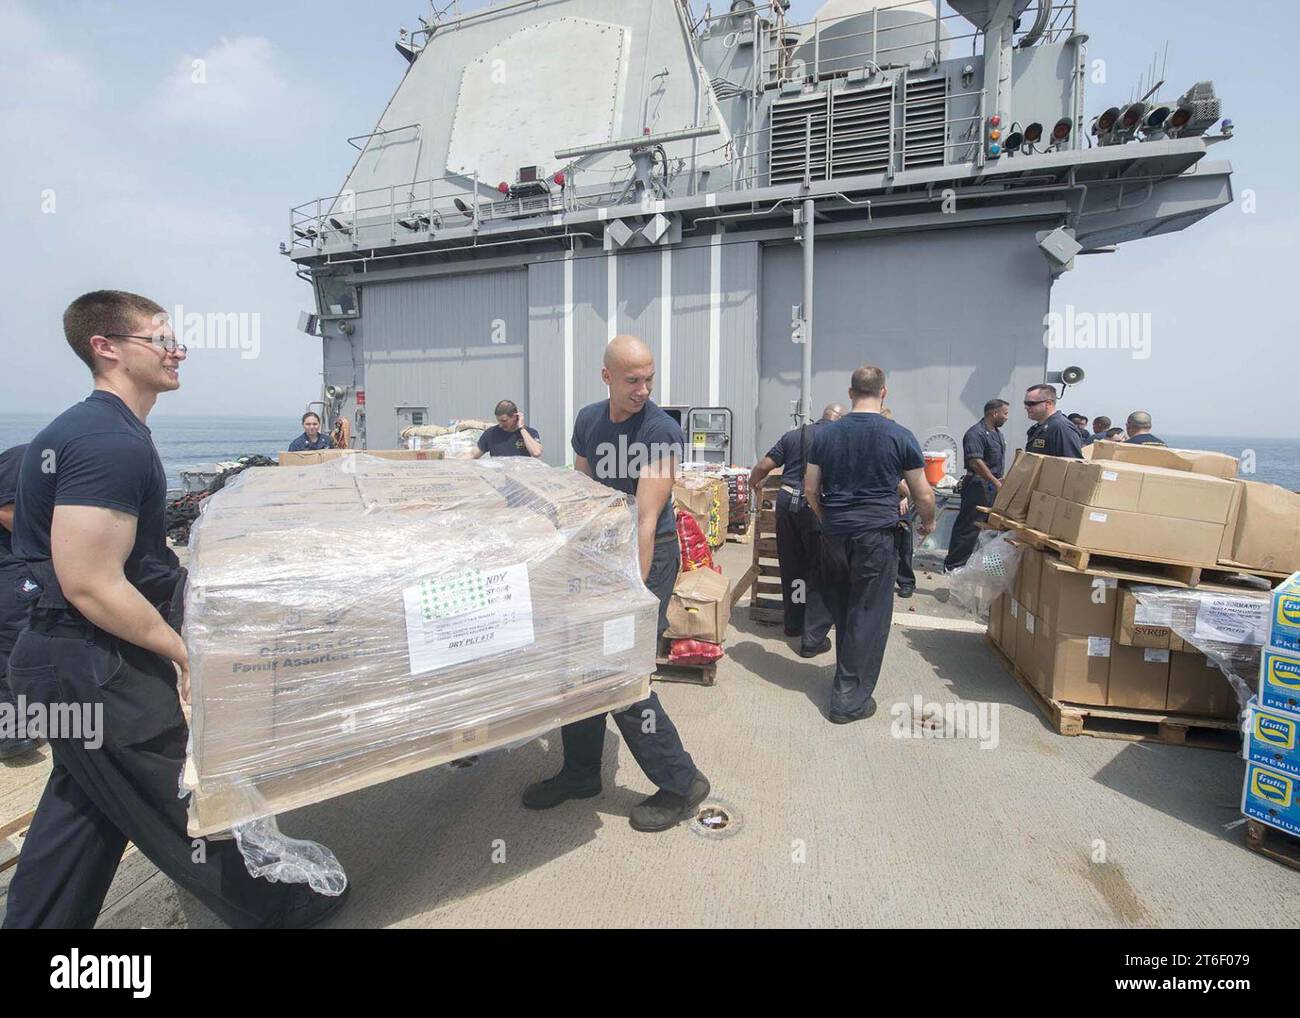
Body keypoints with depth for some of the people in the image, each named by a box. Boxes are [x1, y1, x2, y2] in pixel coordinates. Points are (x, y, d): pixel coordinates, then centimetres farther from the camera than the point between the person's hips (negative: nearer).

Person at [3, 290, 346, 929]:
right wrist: (187, 653, -18)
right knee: (192, 804, 6)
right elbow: (92, 586, -27)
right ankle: (278, 909, 24)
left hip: (69, 660, 10)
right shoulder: (112, 442, -23)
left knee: (84, 808, 22)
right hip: (99, 670, -10)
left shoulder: (88, 426, 11)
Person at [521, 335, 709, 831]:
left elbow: (646, 519, -24)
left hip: (648, 555, -7)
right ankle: (580, 772, 32)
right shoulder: (588, 421, 4)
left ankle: (681, 783, 10)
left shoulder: (662, 431, -18)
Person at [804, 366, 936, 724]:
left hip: (834, 533, 4)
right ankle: (850, 700, 8)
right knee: (868, 615, 3)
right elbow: (923, 495, 0)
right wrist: (928, 522, 20)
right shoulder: (899, 436, -5)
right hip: (876, 535, -4)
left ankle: (847, 678, 35)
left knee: (842, 610, 18)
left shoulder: (826, 434, 3)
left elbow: (810, 489, 7)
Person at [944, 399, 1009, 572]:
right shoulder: (976, 433, -16)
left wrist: (1000, 480, 18)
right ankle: (952, 566, 1)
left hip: (993, 486, 10)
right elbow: (976, 462, -24)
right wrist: (996, 482, -23)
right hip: (978, 486, -10)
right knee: (968, 526, -6)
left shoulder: (998, 433, 15)